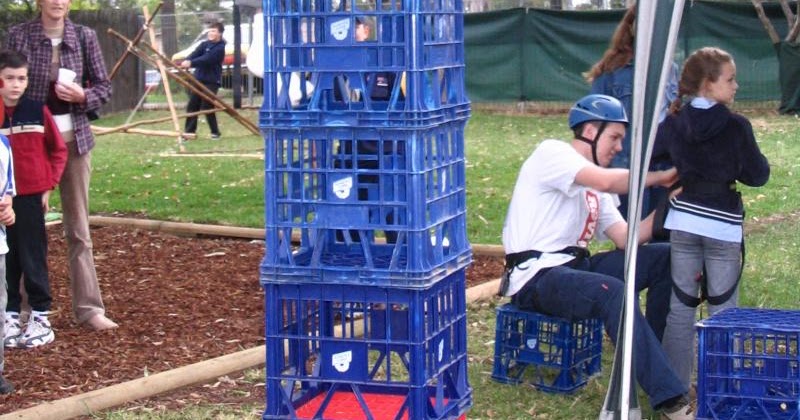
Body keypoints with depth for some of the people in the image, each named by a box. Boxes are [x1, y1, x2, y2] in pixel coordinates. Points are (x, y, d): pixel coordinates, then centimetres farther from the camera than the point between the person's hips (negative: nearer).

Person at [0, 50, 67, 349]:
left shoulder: (38, 111, -2)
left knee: (33, 258, 3)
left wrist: (49, 185, 1)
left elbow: (58, 150, 5)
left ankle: (40, 317, 11)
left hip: (32, 197, -1)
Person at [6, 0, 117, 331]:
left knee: (78, 228, 6)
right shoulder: (19, 35, -4)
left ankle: (88, 307, 10)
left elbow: (104, 87, 6)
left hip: (74, 139, 2)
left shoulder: (85, 37, 1)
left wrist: (82, 96, -14)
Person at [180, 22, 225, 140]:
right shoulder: (204, 45, 11)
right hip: (198, 79, 6)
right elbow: (195, 54, -7)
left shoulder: (220, 48, -9)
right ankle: (189, 132, 7)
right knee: (192, 106, 1)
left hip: (211, 82, -6)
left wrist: (191, 63, -36)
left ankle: (215, 132, 7)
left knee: (207, 107, -9)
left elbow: (206, 59, -24)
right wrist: (186, 61, -29)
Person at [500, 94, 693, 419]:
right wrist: (659, 177, -12)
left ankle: (654, 354, 11)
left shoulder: (594, 186, 20)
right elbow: (606, 181, -24)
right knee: (613, 291, -35)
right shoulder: (552, 152, -6)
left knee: (665, 257, 3)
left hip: (574, 267, 9)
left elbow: (626, 239, 10)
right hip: (536, 278, -9)